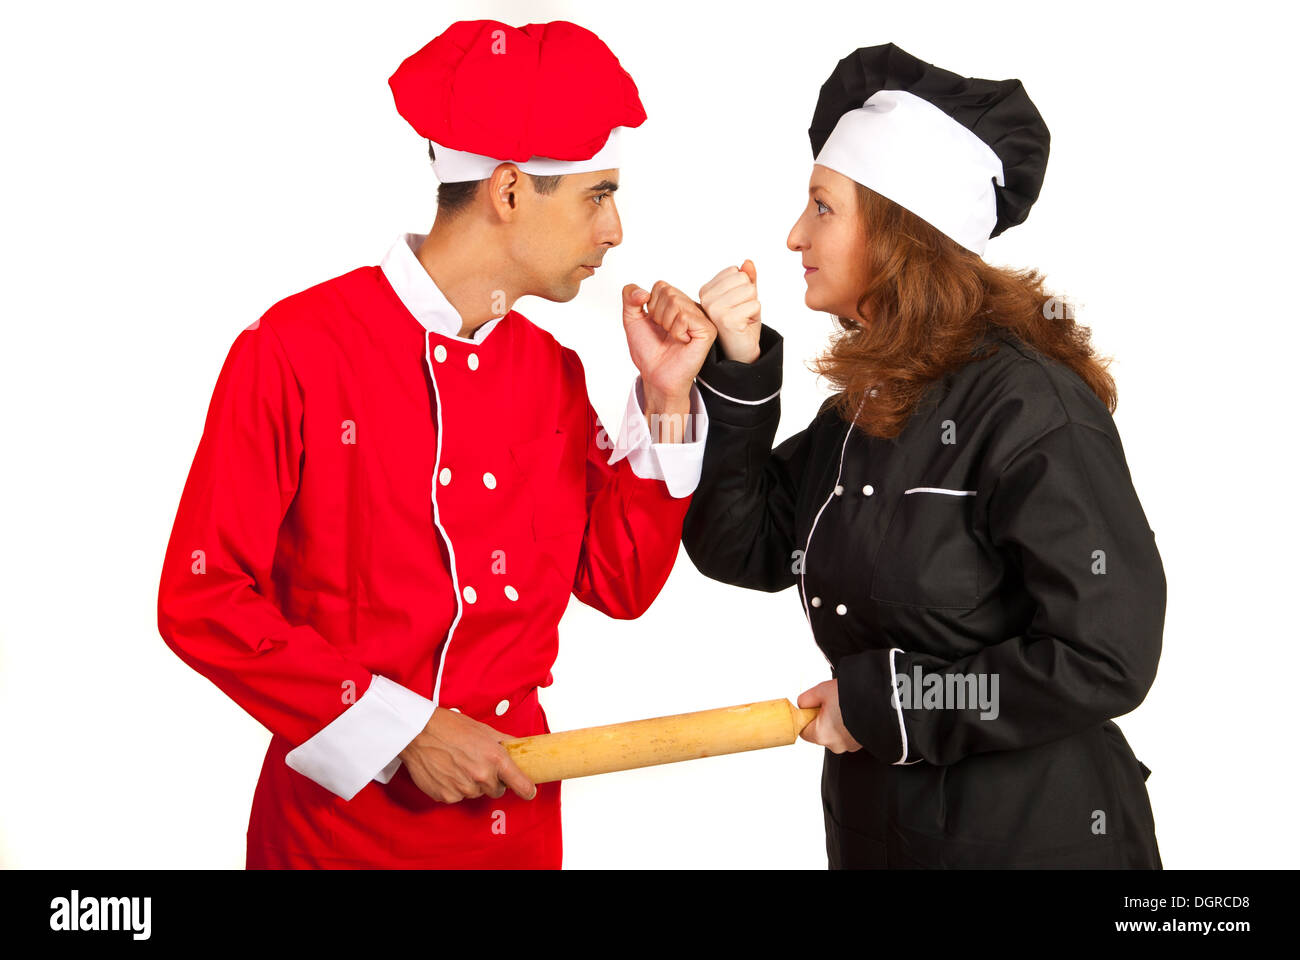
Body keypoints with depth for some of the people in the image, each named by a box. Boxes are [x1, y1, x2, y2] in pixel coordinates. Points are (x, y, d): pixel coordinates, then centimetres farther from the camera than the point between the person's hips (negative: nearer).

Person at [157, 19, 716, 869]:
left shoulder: (551, 371, 3)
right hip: (345, 812, -5)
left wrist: (664, 397, -5)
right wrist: (404, 732, -16)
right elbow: (203, 600, -14)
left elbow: (619, 585, 4)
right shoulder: (298, 350, -14)